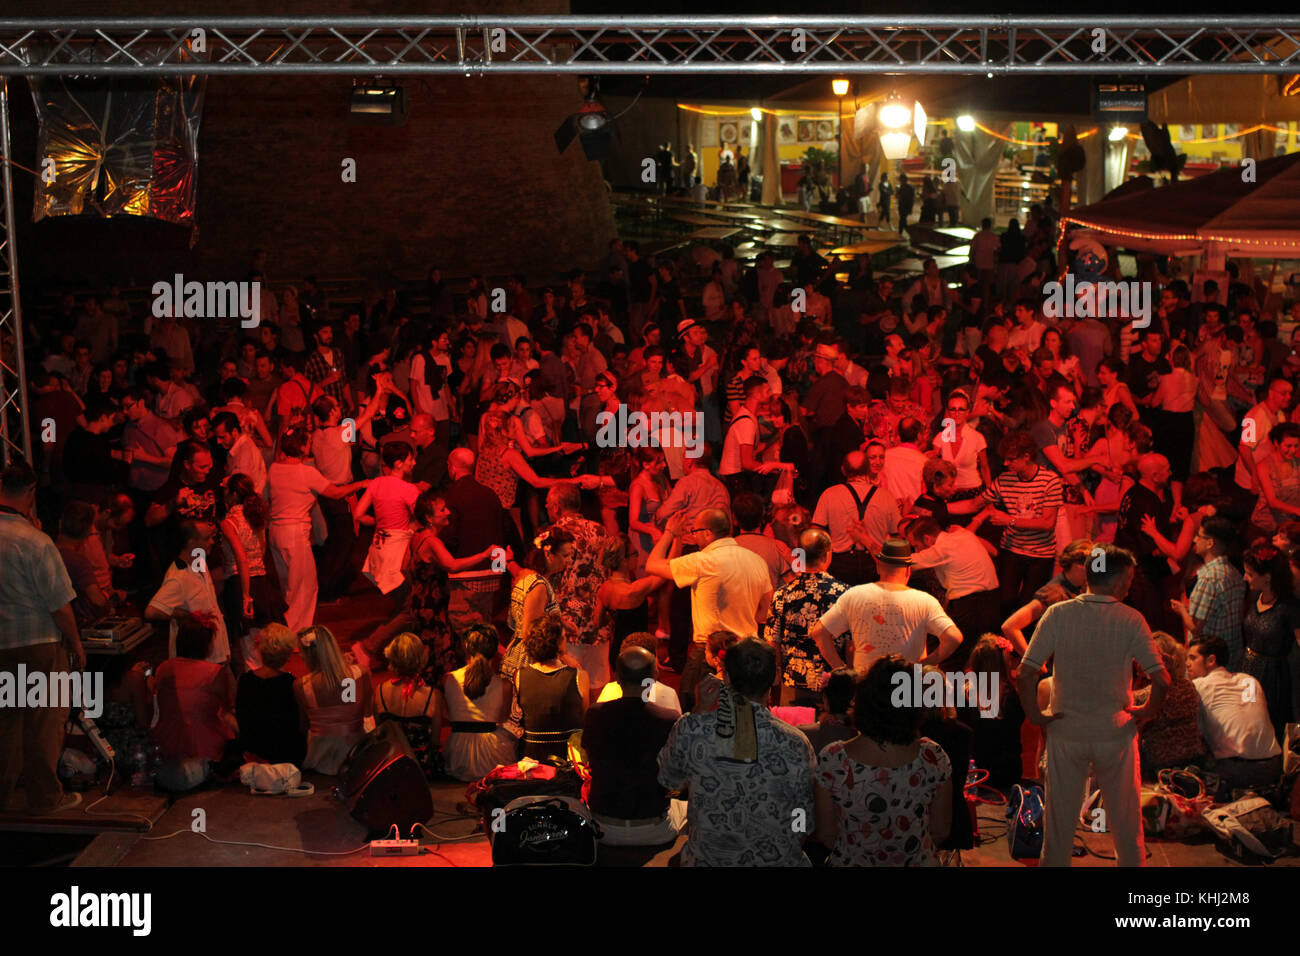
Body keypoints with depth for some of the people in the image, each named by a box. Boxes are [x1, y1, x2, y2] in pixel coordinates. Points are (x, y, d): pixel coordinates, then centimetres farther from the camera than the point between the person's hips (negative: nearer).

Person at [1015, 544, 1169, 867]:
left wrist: (1035, 715, -2)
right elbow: (1162, 680, -16)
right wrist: (1148, 710, 2)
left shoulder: (1058, 614, -10)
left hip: (1065, 734, 1)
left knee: (1059, 820, 16)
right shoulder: (1130, 620, -12)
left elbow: (1025, 675, -16)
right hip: (1115, 733, -1)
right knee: (1125, 821, 17)